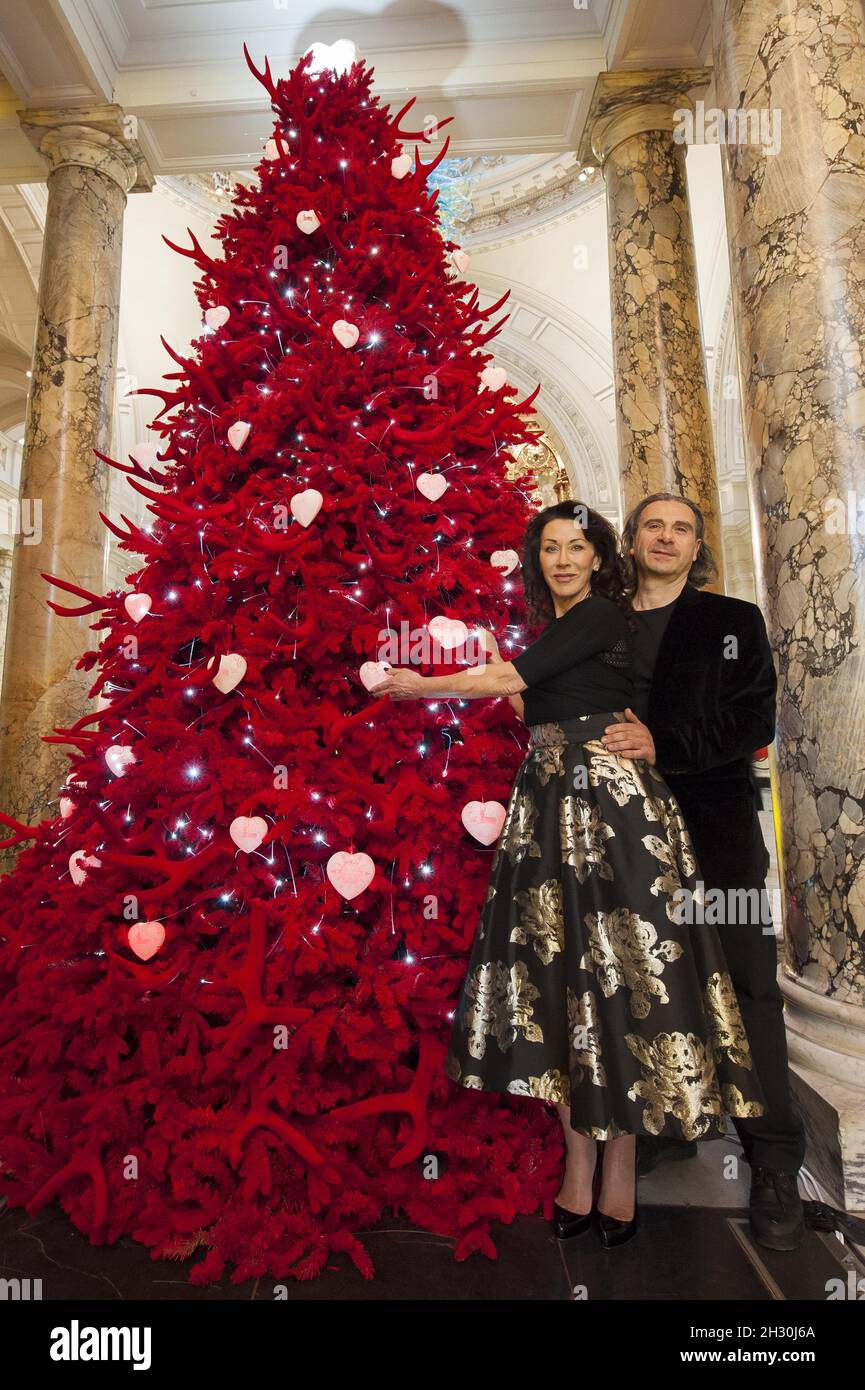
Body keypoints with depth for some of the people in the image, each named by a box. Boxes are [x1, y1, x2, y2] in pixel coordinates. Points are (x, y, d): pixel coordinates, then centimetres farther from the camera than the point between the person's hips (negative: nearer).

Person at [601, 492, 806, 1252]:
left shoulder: (734, 621, 7)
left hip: (715, 827, -1)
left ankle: (775, 1164, 16)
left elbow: (753, 721, -5)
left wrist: (664, 746, -17)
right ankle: (665, 1125, 30)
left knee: (747, 984, 2)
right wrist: (615, 748, -9)